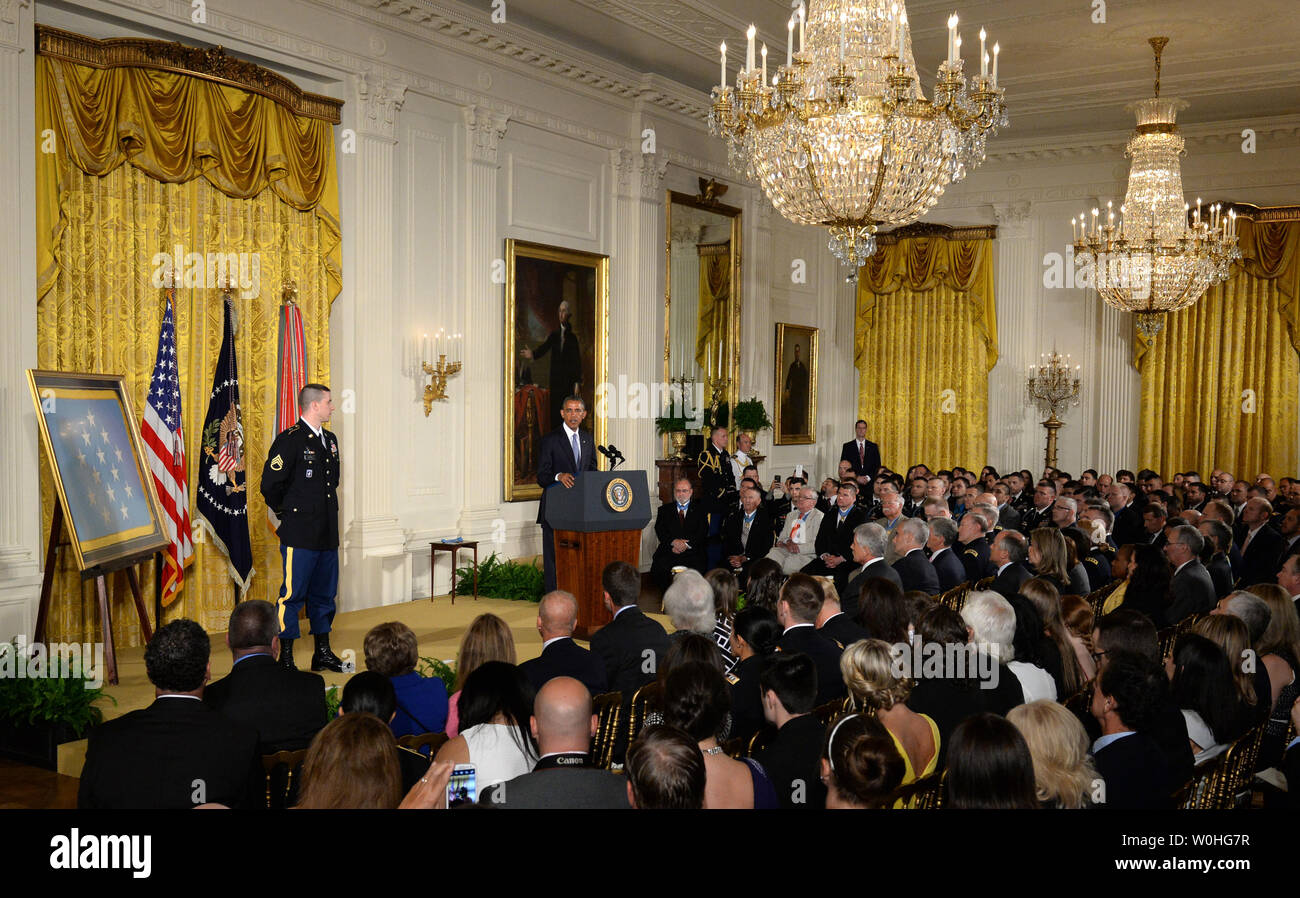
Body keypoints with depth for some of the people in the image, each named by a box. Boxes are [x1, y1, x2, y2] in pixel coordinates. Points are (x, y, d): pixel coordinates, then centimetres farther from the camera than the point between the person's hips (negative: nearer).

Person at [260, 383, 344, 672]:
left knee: (325, 594, 13)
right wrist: (287, 513, 0)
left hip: (327, 534, 8)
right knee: (292, 594, -3)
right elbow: (270, 485, -11)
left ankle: (323, 653, 24)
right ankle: (285, 659, 5)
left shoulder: (330, 440, 14)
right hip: (300, 536, -8)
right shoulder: (290, 440, -11)